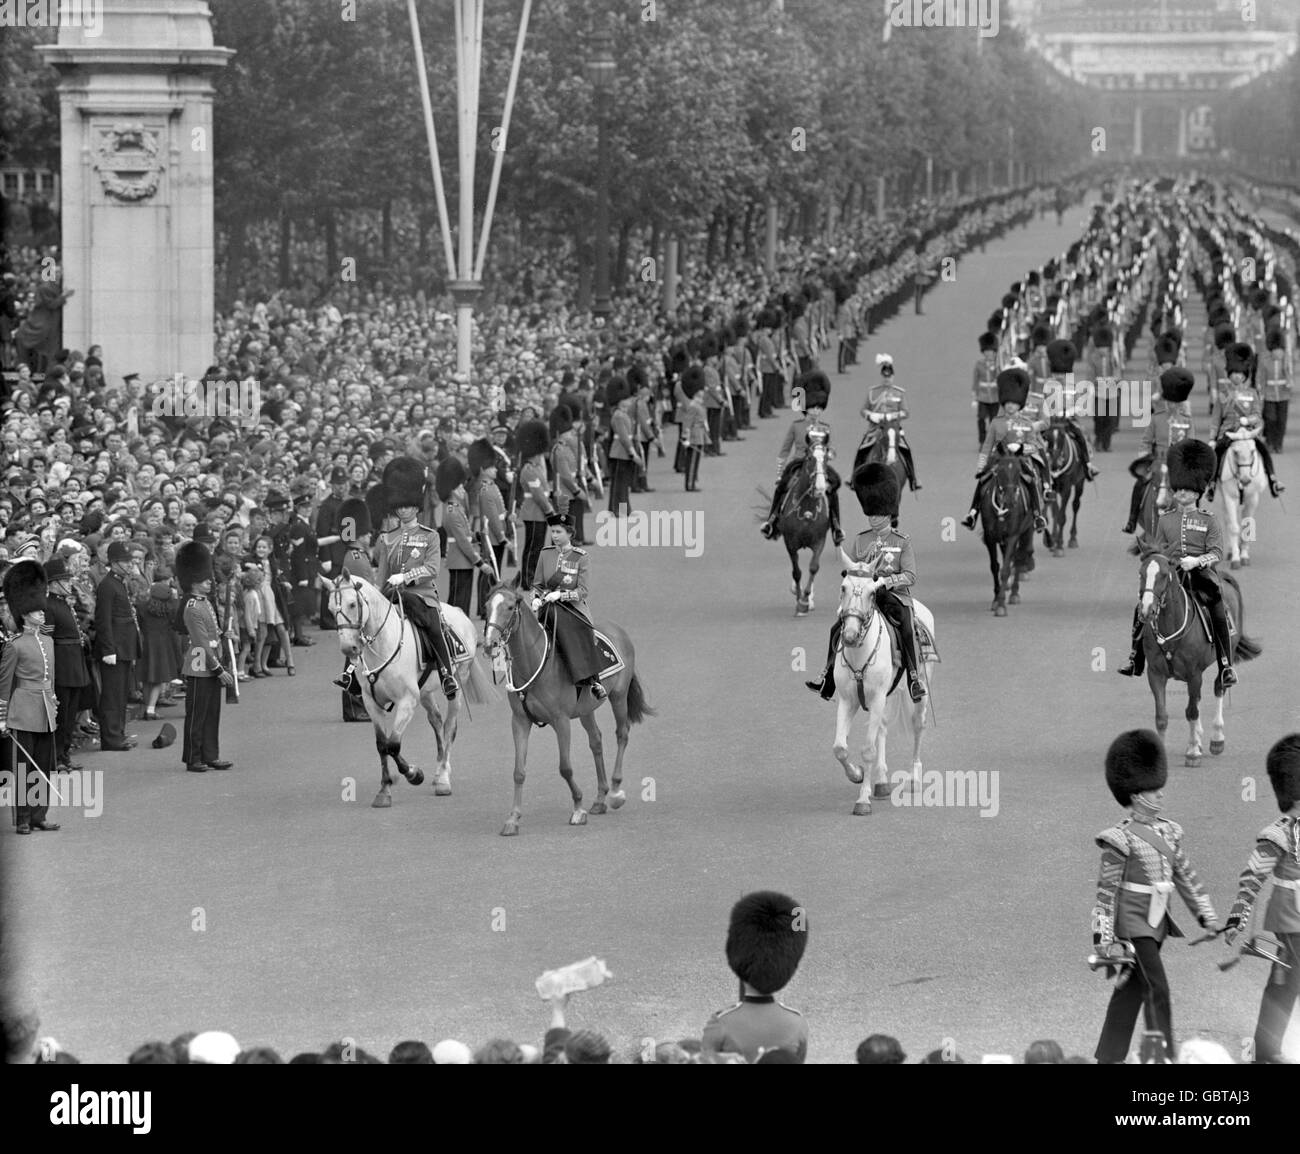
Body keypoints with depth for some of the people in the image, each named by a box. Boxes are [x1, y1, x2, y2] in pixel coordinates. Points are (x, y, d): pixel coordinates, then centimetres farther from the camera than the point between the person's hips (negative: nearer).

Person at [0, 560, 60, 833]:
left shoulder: (48, 643, 12)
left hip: (46, 712, 7)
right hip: (24, 714, -7)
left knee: (45, 767, 7)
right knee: (24, 767, -2)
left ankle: (40, 815, 14)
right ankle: (23, 818, 3)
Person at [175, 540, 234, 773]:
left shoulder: (206, 603, 12)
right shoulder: (193, 609, -17)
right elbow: (202, 643, -20)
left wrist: (225, 667, 16)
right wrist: (219, 670, -19)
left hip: (213, 669, 9)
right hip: (199, 669, -9)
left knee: (212, 714, 12)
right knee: (196, 716, -1)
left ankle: (210, 756, 18)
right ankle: (193, 760, 5)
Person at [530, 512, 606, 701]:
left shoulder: (581, 557, 1)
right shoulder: (545, 554, 11)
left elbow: (582, 591, -5)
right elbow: (537, 584, 14)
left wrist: (560, 595, -19)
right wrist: (536, 598, -7)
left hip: (572, 607, -3)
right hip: (547, 606, 3)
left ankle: (593, 680, -29)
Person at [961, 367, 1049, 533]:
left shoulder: (1027, 424, 4)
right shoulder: (996, 423, 7)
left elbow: (1034, 446, 2)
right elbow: (987, 447, 9)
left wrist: (1020, 447, -19)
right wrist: (980, 467, 2)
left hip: (1022, 459, -2)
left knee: (1033, 479, -29)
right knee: (982, 481, -21)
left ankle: (1038, 515, -25)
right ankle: (973, 513, -15)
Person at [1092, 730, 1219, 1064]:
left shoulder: (1168, 832, 7)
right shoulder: (1121, 839, -15)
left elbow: (1185, 875, 14)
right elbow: (1107, 890, -13)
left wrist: (1208, 919, 13)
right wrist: (1105, 939, -14)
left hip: (1157, 920, 8)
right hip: (1133, 921, -8)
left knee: (1131, 989, 14)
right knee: (1157, 989, -11)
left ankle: (1109, 1059, 23)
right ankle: (1163, 1059, -9)